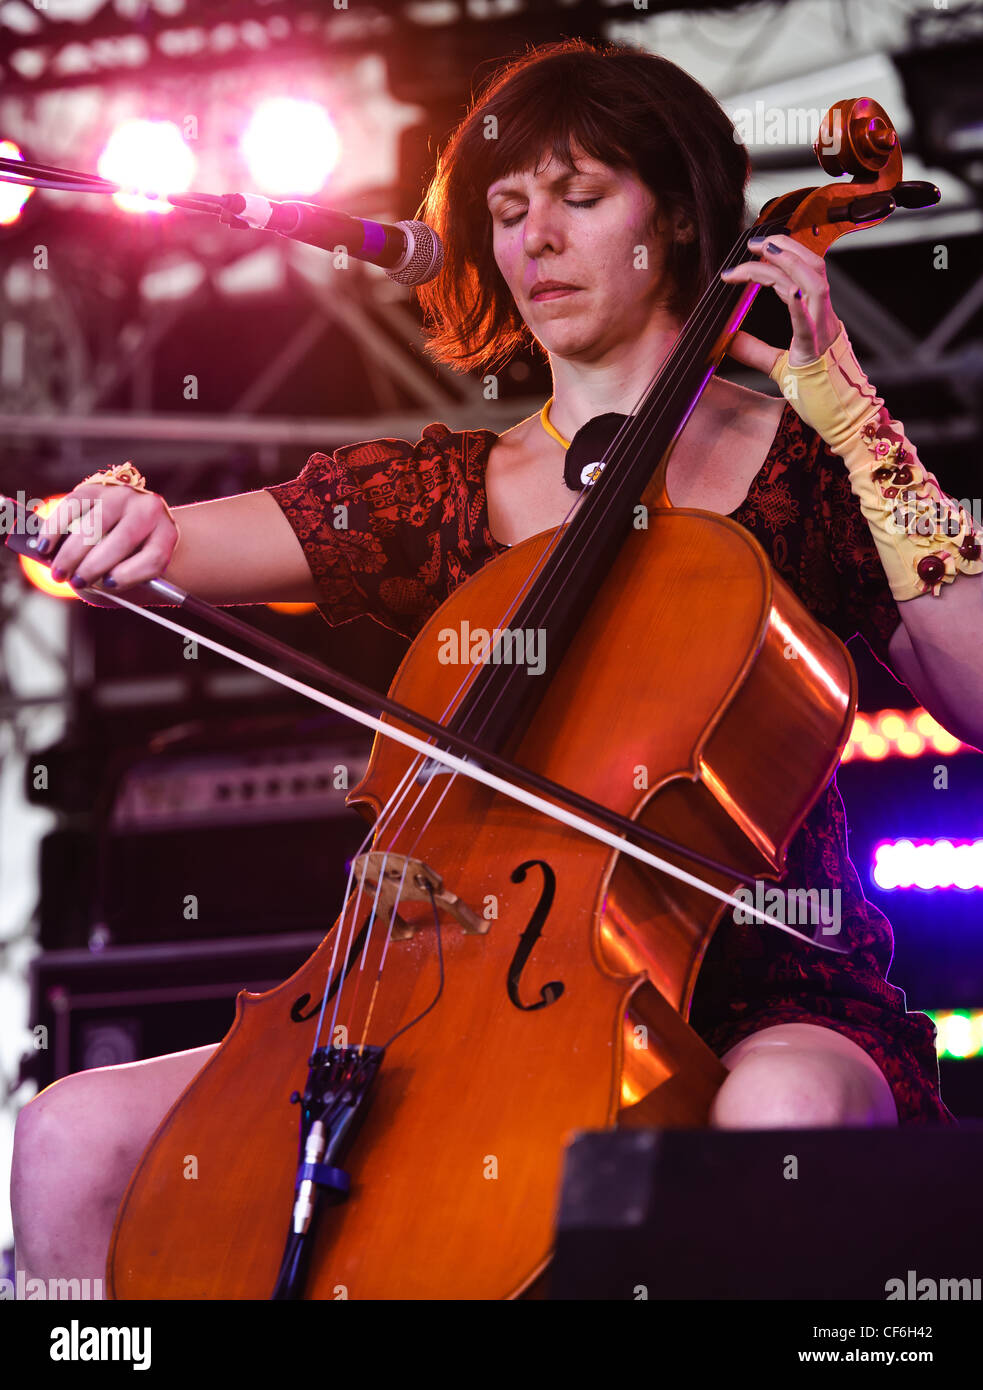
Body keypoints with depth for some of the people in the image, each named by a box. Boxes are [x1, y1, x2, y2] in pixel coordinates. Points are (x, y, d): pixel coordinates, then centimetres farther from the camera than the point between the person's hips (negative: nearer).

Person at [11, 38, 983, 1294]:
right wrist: (124, 526, -21)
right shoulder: (442, 495, 16)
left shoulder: (794, 471, 7)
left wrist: (854, 423, -9)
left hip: (759, 1006, -3)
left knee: (782, 1106, -42)